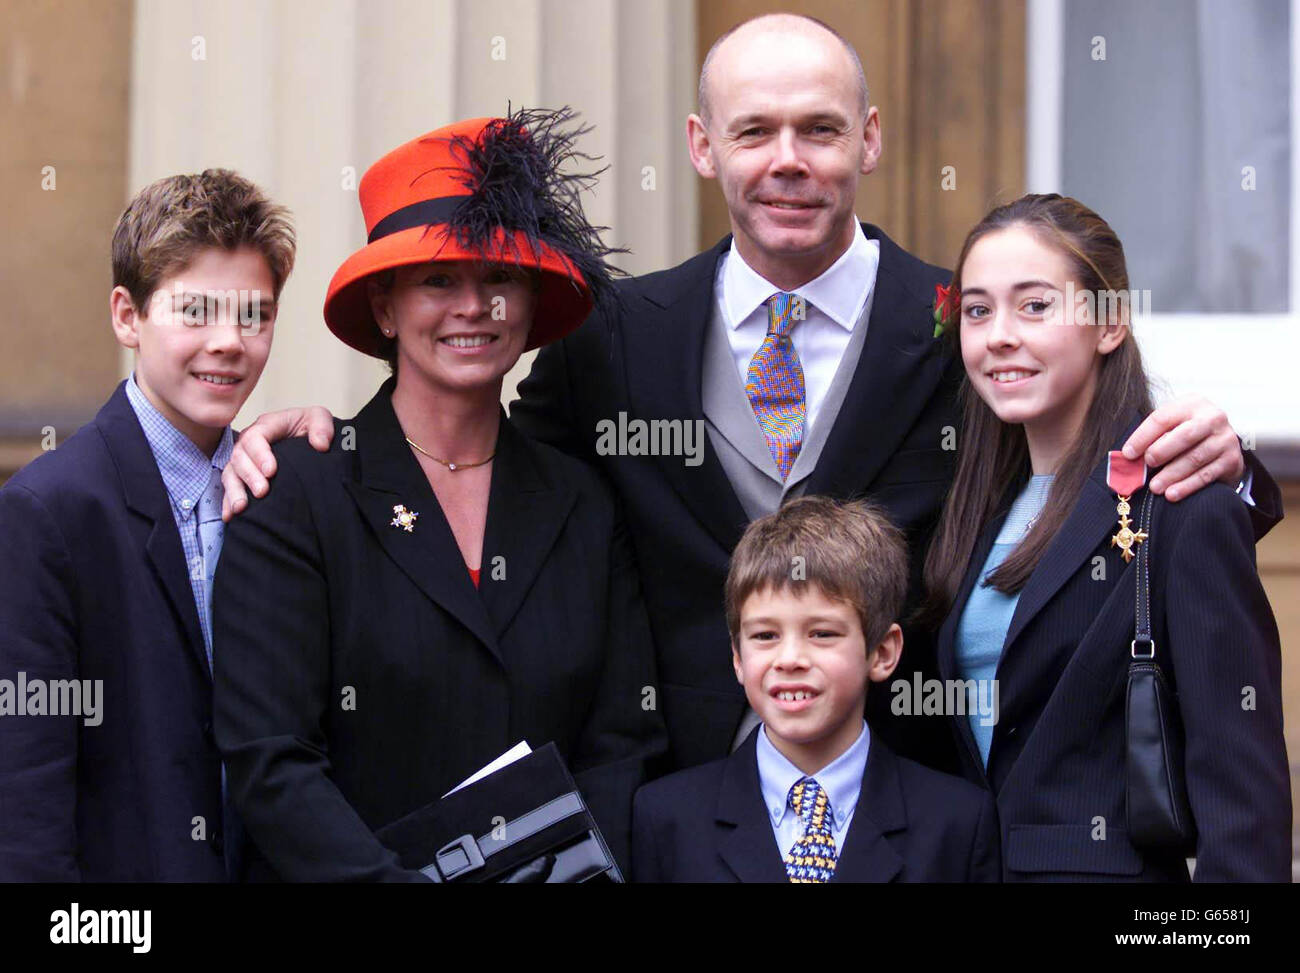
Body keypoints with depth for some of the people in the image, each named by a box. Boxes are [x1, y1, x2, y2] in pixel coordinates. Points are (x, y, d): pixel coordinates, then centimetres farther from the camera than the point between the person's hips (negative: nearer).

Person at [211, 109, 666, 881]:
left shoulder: (584, 507, 10)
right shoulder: (296, 493, -2)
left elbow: (622, 745, 8)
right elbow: (268, 760, -8)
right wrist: (395, 879, -17)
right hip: (344, 880, -2)